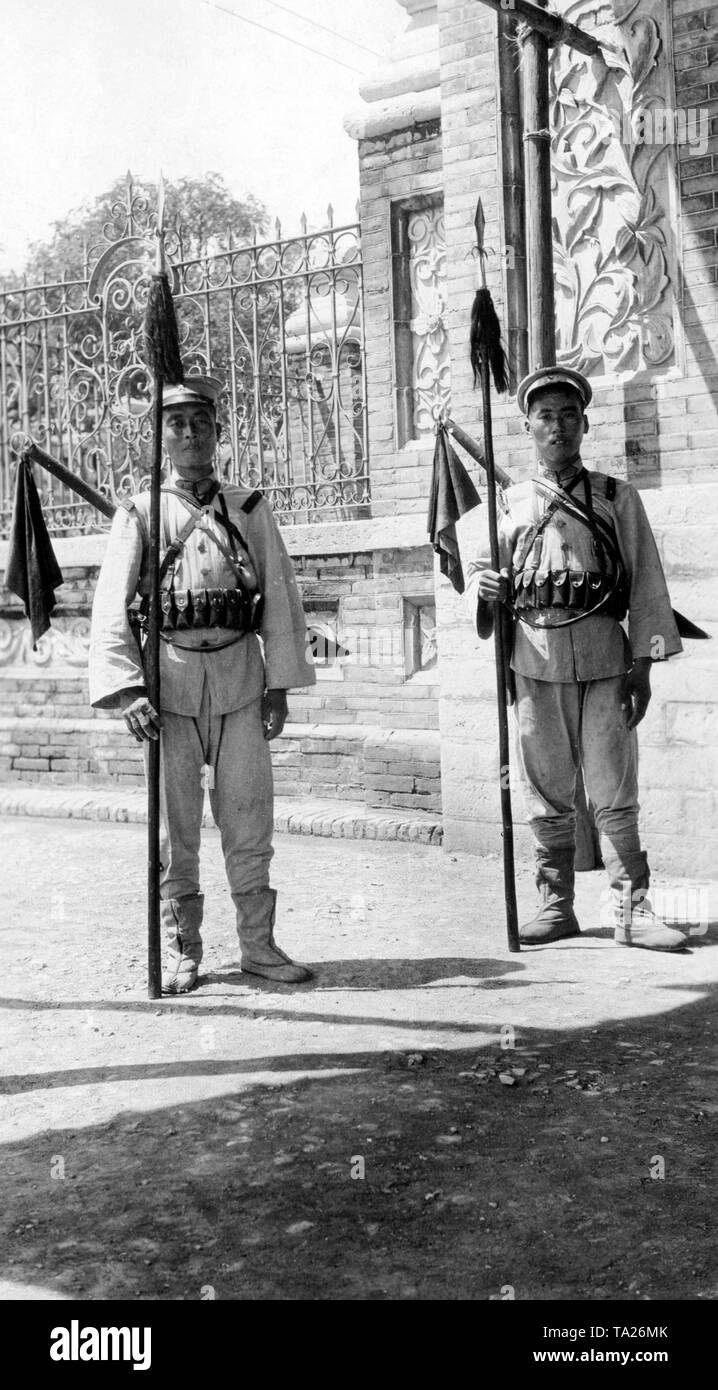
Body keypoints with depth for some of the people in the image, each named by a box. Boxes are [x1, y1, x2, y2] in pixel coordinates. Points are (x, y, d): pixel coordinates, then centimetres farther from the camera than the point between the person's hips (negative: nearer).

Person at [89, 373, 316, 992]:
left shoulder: (250, 508, 9)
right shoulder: (140, 513, 4)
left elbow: (281, 597, 8)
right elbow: (111, 609, -2)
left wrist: (280, 684, 2)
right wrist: (127, 689, -13)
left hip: (240, 674, 1)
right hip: (169, 675, -1)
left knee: (249, 817, 4)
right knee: (175, 823, 5)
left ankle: (259, 943, 16)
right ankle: (181, 951, 16)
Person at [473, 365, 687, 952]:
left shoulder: (617, 497, 8)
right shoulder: (511, 502, 12)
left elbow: (645, 584, 5)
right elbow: (495, 588, 16)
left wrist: (643, 665, -3)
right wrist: (489, 590, -9)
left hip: (603, 653, -1)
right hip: (534, 656, 2)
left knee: (614, 790, -2)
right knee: (546, 790, 6)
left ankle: (632, 909, 5)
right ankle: (556, 905, 16)